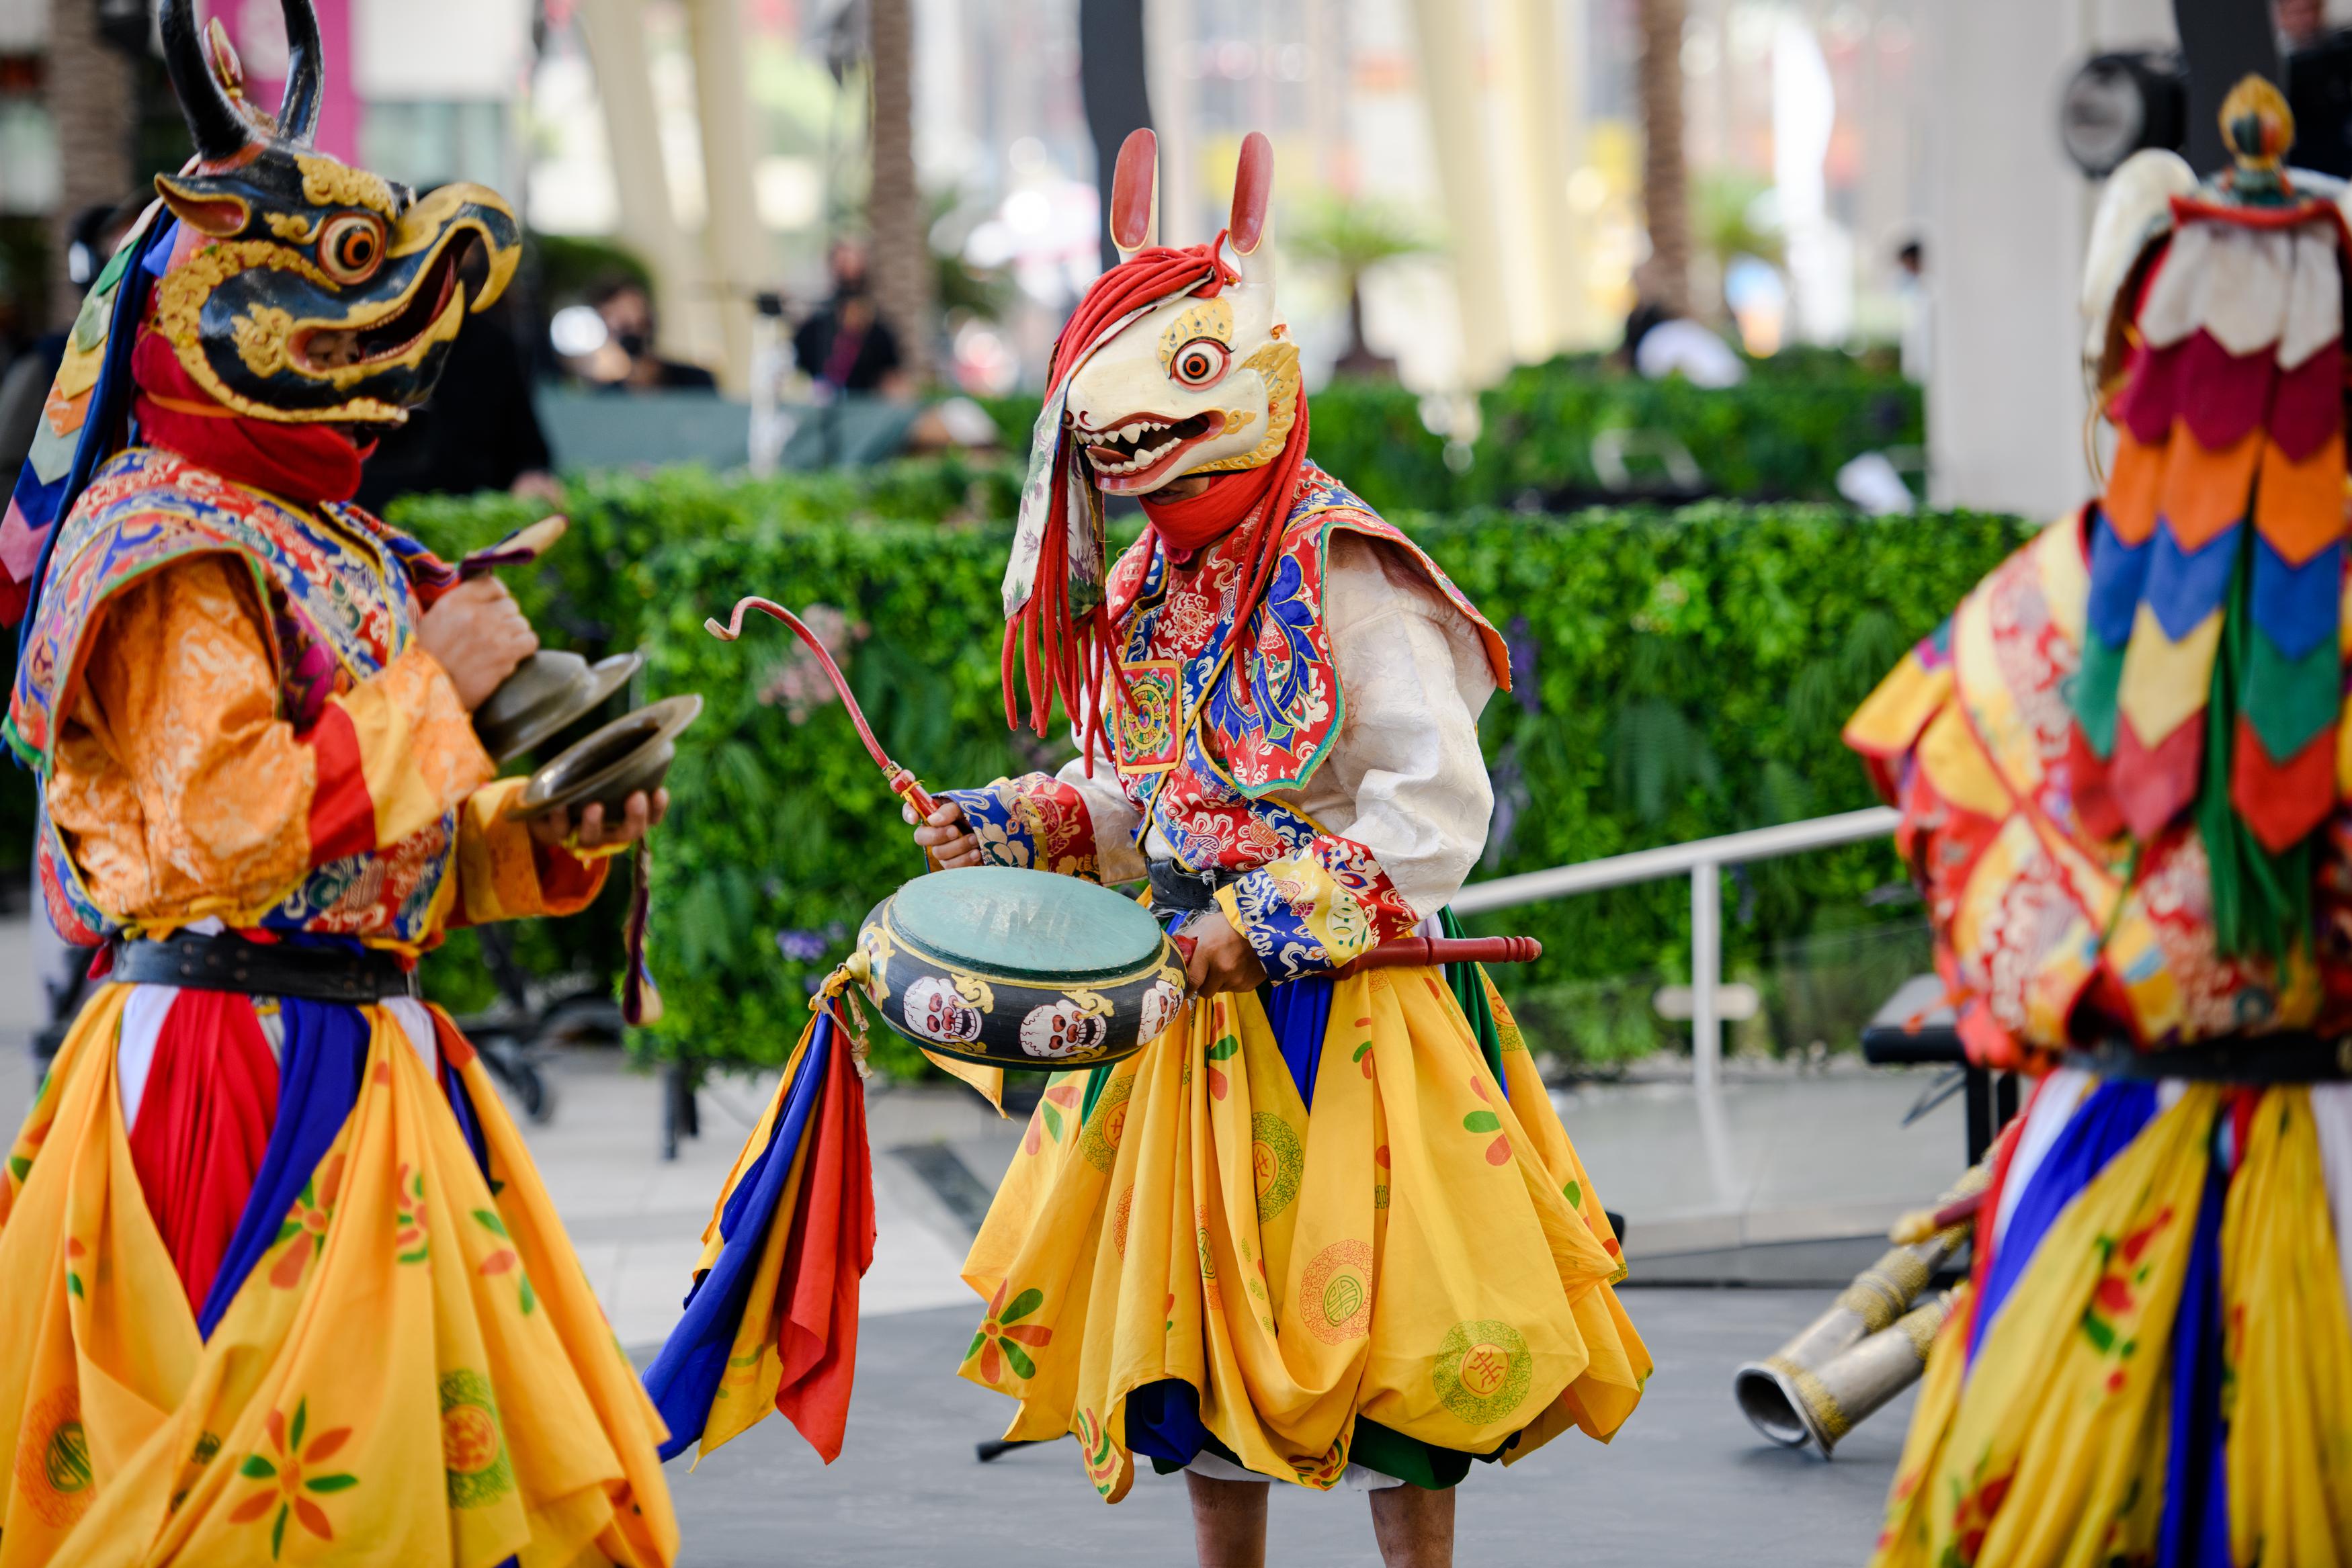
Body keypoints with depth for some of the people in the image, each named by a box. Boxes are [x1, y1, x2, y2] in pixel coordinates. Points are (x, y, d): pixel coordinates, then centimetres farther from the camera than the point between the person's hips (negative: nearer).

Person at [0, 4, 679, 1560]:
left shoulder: (340, 551, 16)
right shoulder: (171, 551, -11)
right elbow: (224, 833, -23)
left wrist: (550, 835, 4)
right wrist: (436, 689, -15)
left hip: (381, 1065, 9)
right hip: (239, 1080, -9)